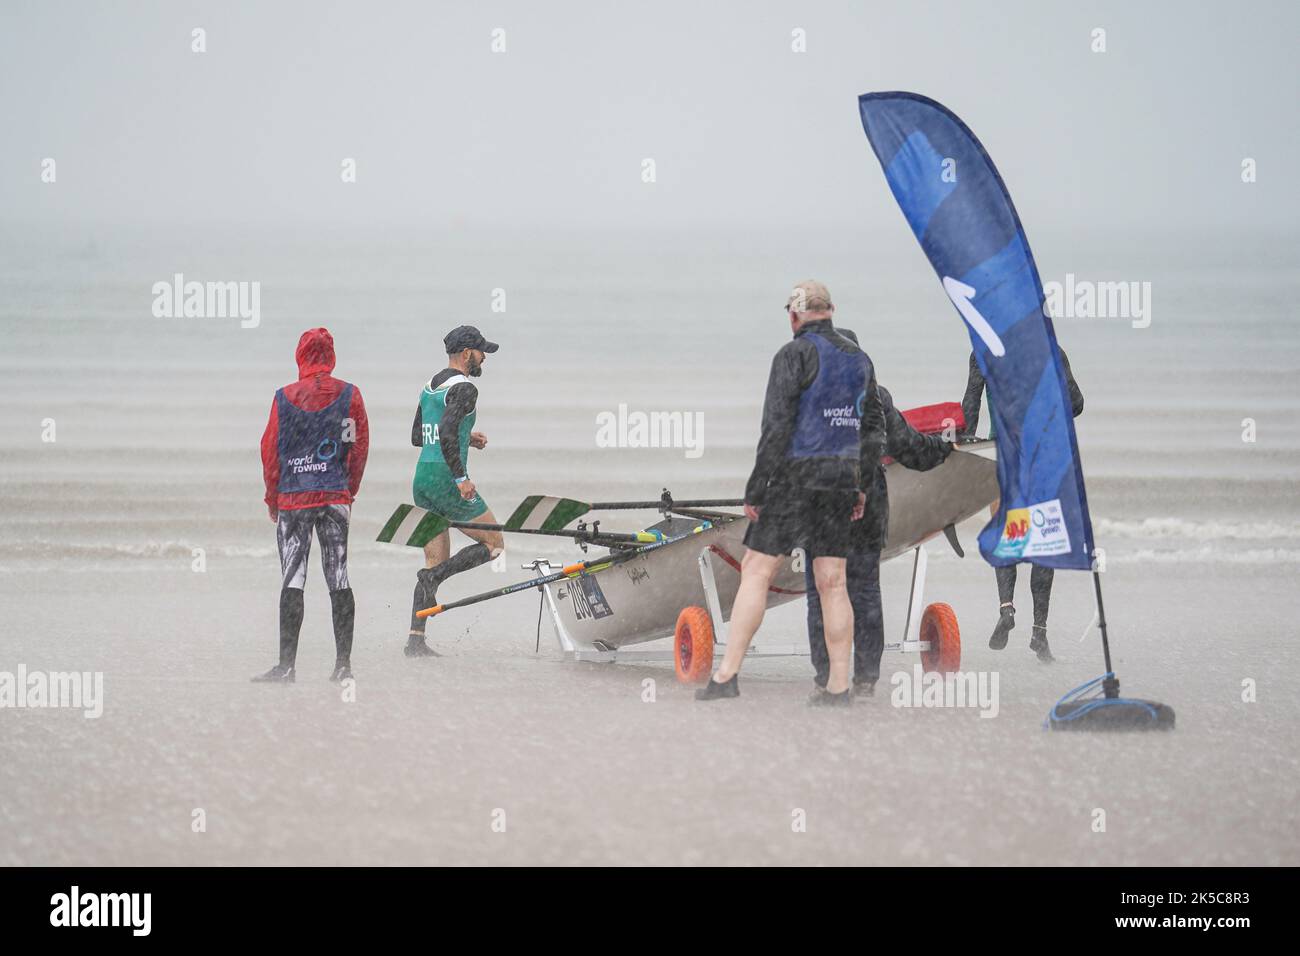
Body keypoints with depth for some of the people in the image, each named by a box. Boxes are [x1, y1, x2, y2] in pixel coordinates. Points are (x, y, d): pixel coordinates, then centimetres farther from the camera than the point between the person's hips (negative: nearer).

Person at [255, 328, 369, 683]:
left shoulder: (285, 398, -5)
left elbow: (270, 450, -1)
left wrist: (272, 498, 10)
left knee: (292, 580, -3)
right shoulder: (350, 395, 0)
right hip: (335, 497, 2)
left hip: (294, 497, -2)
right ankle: (343, 663, 6)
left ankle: (287, 664, -8)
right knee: (338, 580, 6)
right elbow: (360, 447, 4)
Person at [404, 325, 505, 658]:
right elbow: (447, 433, -25)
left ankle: (415, 639, 1)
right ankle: (433, 577, -12)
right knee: (494, 544, 5)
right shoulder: (464, 388, -12)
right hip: (445, 479, -9)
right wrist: (461, 479, -21)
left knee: (437, 562, 10)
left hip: (422, 479, 9)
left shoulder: (430, 387, 16)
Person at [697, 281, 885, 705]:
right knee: (832, 582, 7)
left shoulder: (794, 355, -9)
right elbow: (874, 428, 17)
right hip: (841, 479, 6)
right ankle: (838, 684, 4)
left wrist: (755, 490, -12)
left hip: (797, 476, -6)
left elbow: (777, 426, -15)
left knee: (755, 572, -3)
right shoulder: (859, 359, 13)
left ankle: (727, 675, -6)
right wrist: (862, 486, 24)